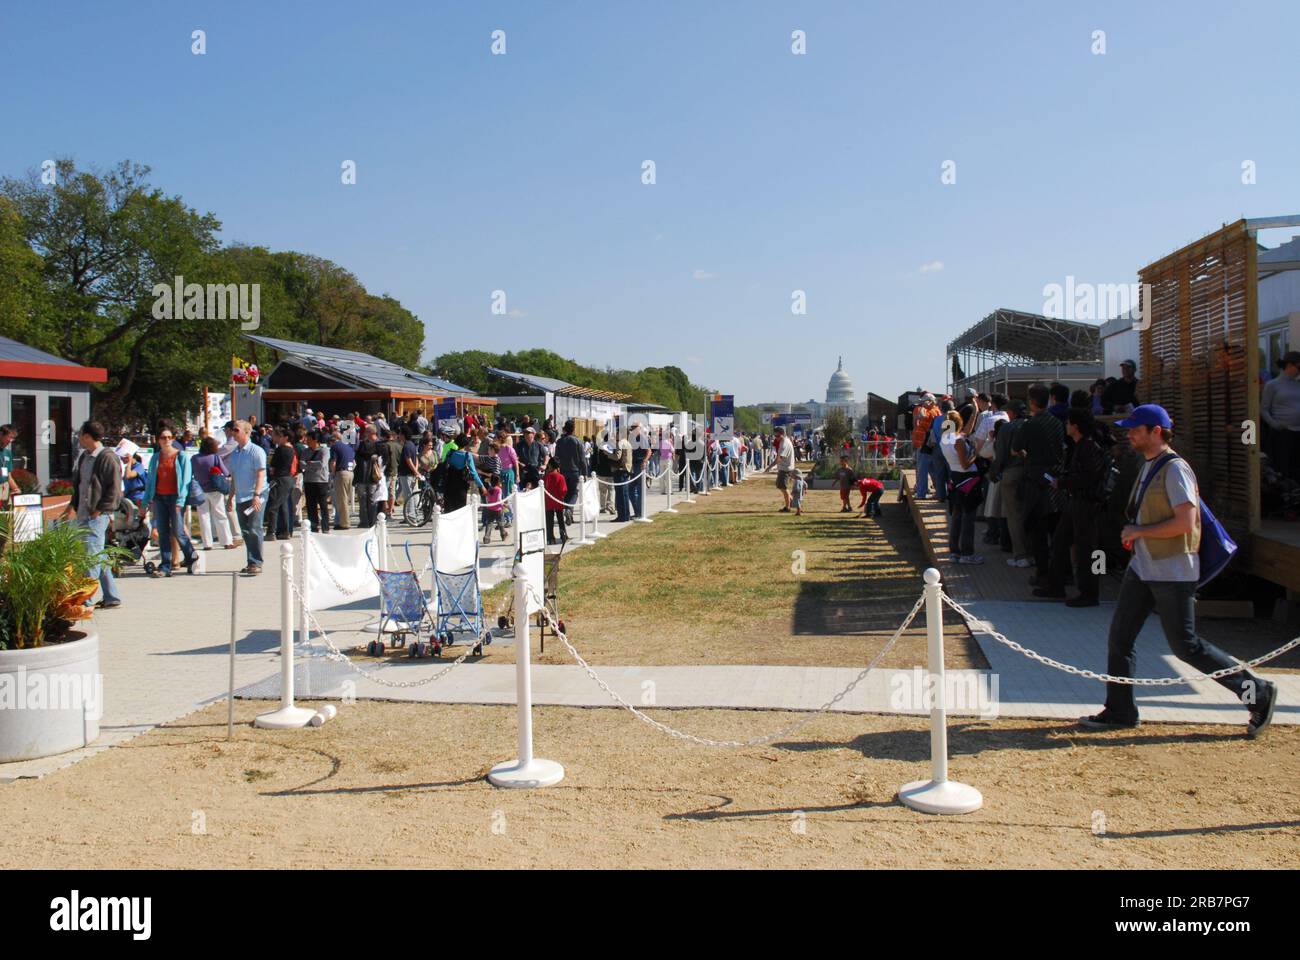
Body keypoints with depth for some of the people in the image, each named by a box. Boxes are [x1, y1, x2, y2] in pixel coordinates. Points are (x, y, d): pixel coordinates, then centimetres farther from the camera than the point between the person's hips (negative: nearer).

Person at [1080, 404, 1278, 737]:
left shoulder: (1175, 469, -16)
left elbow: (1186, 522, -23)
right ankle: (1119, 711, 13)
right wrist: (1133, 534, 6)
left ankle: (1257, 692, 12)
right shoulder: (1148, 467, 13)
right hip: (1142, 566, 9)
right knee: (1119, 635, 6)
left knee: (1185, 645, -3)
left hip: (1173, 571, -9)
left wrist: (1140, 531, -16)